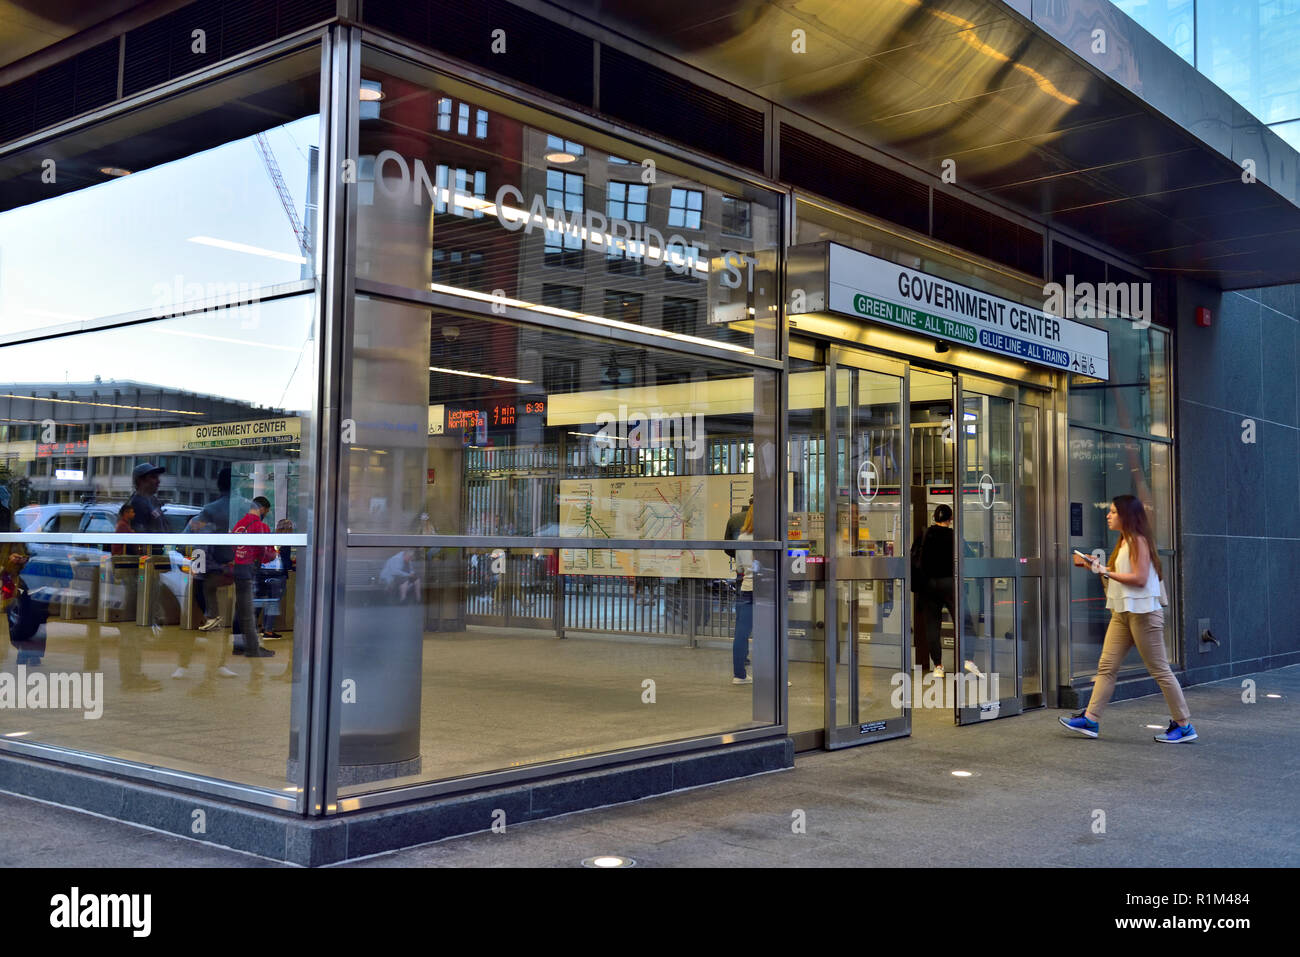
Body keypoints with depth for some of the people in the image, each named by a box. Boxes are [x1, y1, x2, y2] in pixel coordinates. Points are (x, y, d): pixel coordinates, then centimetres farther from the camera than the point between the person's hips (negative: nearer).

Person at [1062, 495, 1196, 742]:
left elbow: (1140, 578, -20)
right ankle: (1090, 720, 7)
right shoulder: (1124, 542, 16)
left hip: (1142, 613, -9)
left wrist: (1106, 572, -17)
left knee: (1160, 670, -2)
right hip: (1122, 612, 10)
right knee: (1106, 667, 5)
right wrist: (1094, 567, 10)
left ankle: (1183, 725, 8)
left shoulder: (1138, 541, -12)